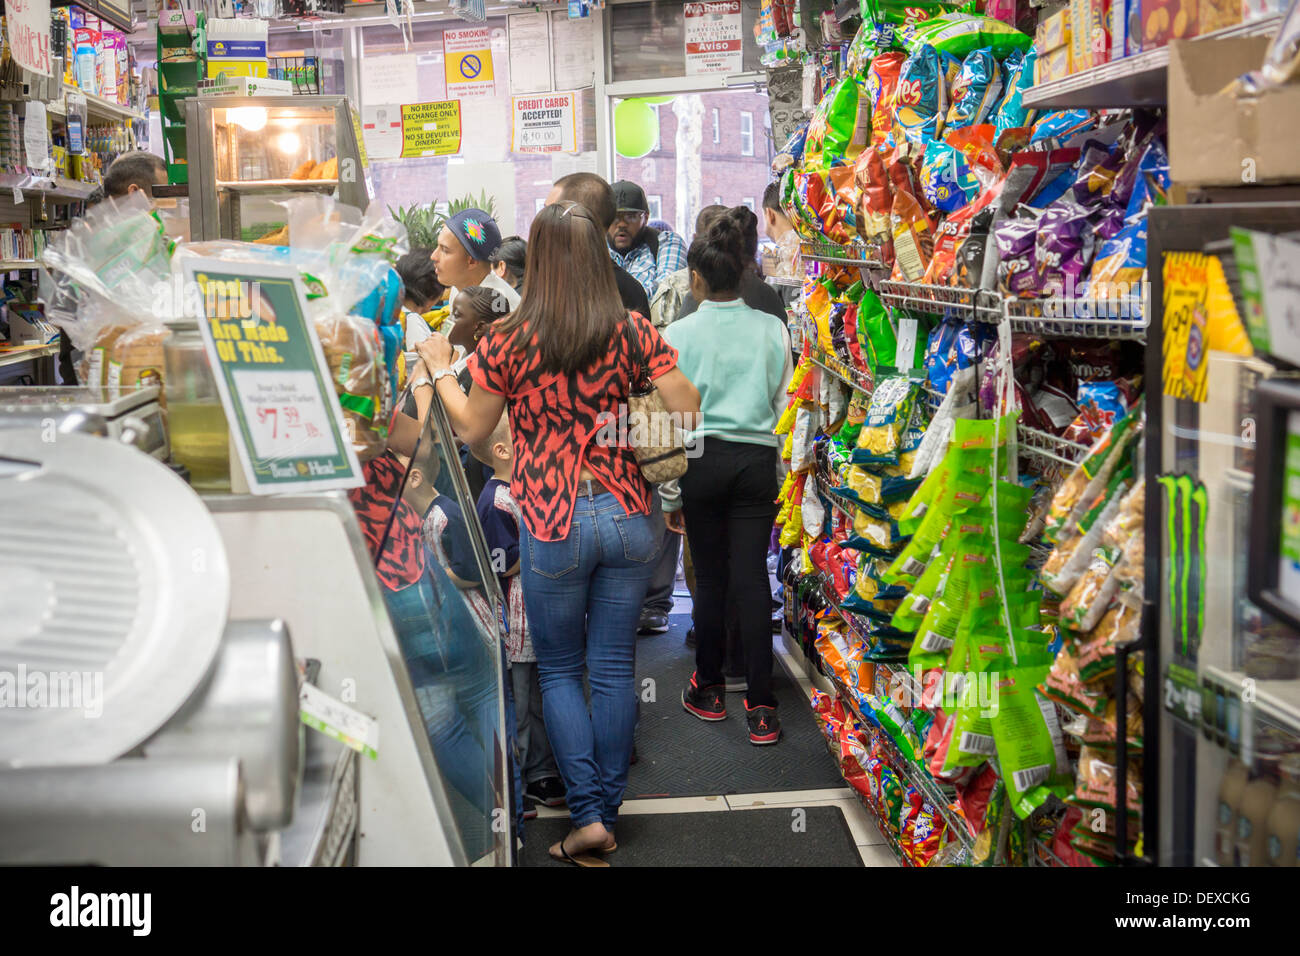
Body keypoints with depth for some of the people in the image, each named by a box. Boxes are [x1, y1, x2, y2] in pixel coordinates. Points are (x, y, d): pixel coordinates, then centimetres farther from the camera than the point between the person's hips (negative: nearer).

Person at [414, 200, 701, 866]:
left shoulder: (508, 341, -7)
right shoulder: (634, 332, -3)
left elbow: (471, 429, 5)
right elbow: (688, 411, -2)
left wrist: (439, 369, 21)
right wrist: (663, 363, 16)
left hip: (554, 524, -2)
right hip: (629, 516, 3)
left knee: (559, 669, 14)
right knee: (615, 666, 12)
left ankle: (587, 814, 9)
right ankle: (608, 812, 22)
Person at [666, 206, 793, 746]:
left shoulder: (678, 335, -3)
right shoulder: (773, 331, 3)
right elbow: (784, 405, 8)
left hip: (702, 459, -1)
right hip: (757, 460, 2)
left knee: (710, 576, 9)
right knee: (751, 577, 2)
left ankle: (709, 690, 23)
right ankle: (761, 707, 2)